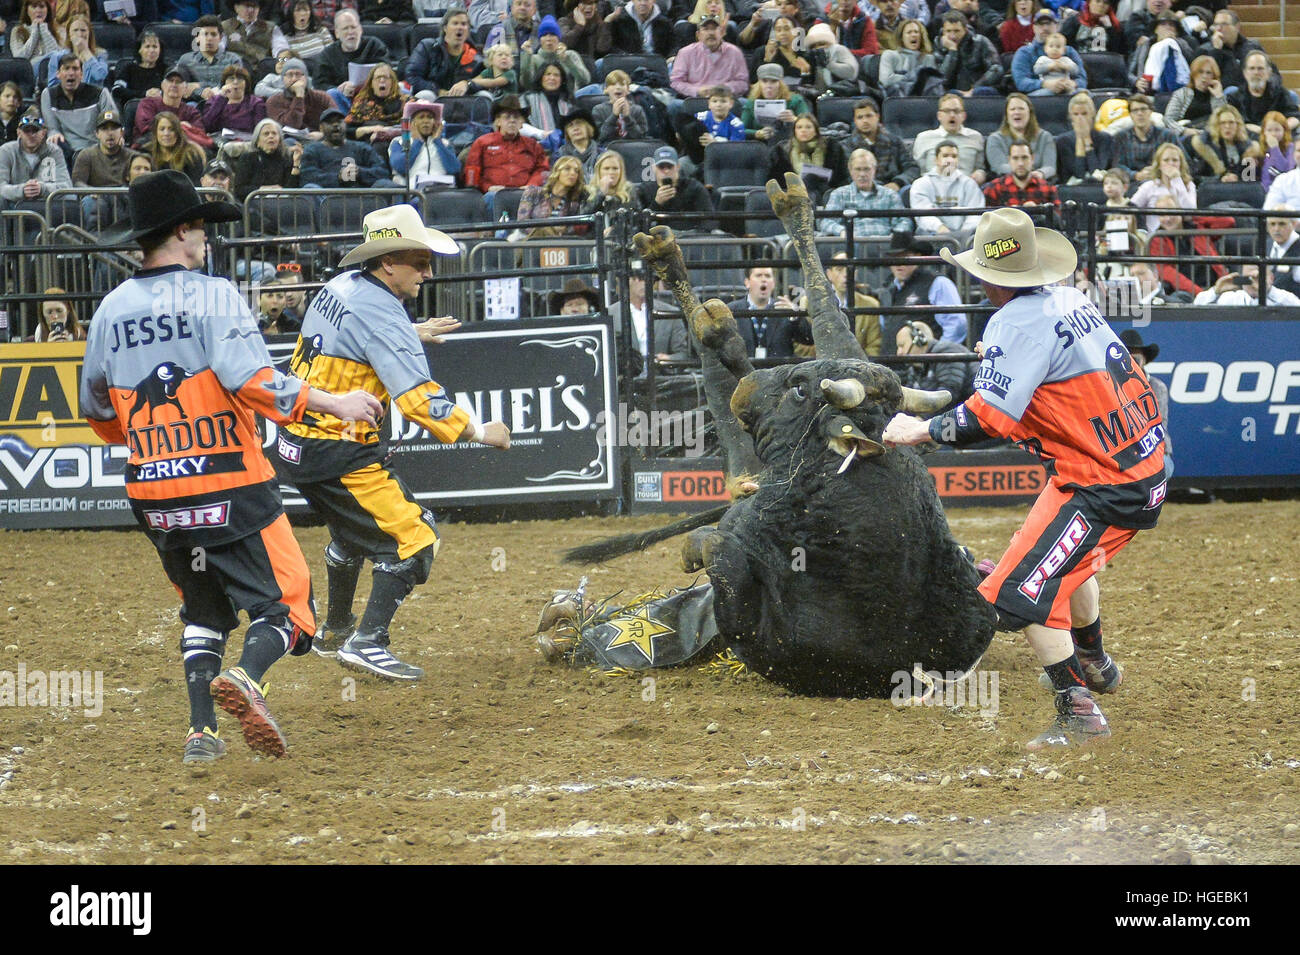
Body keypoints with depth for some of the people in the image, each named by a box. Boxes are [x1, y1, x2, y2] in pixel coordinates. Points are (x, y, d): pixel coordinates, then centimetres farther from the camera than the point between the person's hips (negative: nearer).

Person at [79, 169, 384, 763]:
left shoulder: (112, 309, 8)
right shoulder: (211, 296, -9)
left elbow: (97, 409, 18)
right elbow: (252, 380, -21)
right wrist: (333, 404, -13)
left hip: (152, 491, 6)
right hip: (229, 483, -6)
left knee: (203, 608, 22)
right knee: (282, 601, -1)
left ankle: (201, 731, 9)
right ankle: (245, 677, -31)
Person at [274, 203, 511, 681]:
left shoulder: (339, 286, 7)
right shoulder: (382, 315, -20)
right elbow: (420, 399, -25)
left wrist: (412, 333, 38)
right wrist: (478, 432, -15)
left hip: (295, 442, 10)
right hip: (340, 455, -10)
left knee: (353, 530, 31)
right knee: (412, 537, -6)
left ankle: (336, 631, 46)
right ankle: (368, 642, -11)